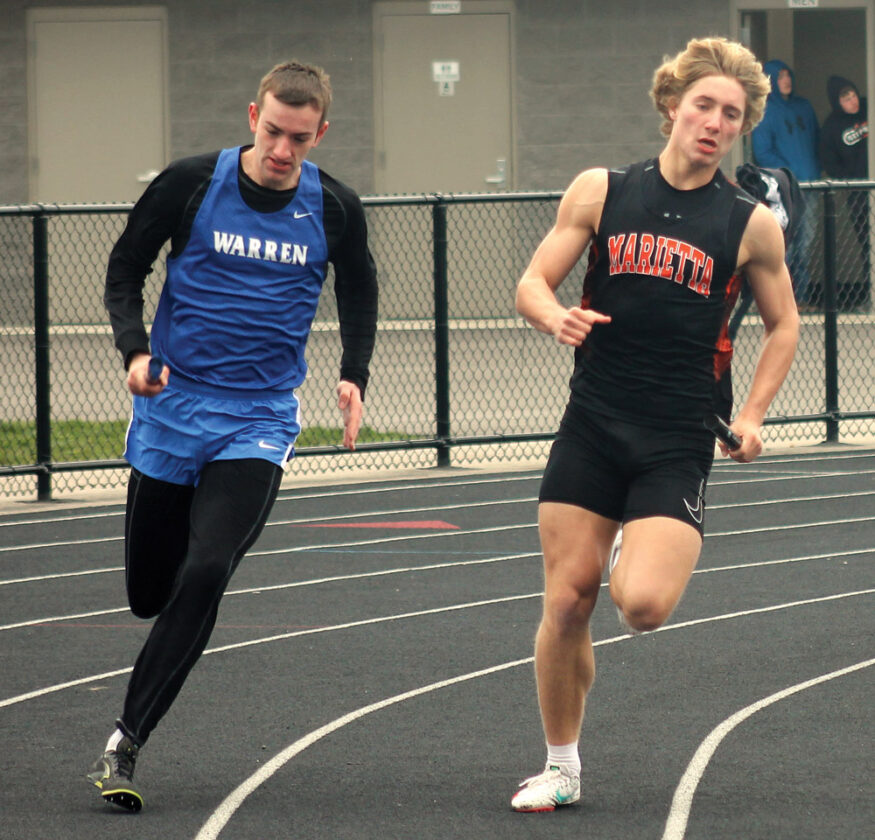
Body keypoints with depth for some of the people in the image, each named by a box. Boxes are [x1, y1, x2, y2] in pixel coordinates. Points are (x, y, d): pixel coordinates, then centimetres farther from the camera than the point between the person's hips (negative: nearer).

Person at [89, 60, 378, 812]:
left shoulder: (335, 209, -2)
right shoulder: (189, 184, -6)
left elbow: (359, 294, 18)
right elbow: (125, 271, 5)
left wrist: (354, 377, 4)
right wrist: (135, 349, -12)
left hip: (259, 420, -1)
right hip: (172, 406, 1)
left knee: (204, 574, -21)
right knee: (149, 593, 6)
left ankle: (125, 744, -16)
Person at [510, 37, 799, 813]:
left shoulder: (750, 224, 1)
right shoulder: (601, 193, 3)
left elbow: (784, 325, 13)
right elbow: (532, 283, 6)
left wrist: (750, 417, 1)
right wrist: (556, 316, -18)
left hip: (677, 446, -1)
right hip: (592, 429, 1)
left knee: (642, 605, -18)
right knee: (566, 602, -1)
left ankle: (661, 559, 20)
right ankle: (561, 768, 17)